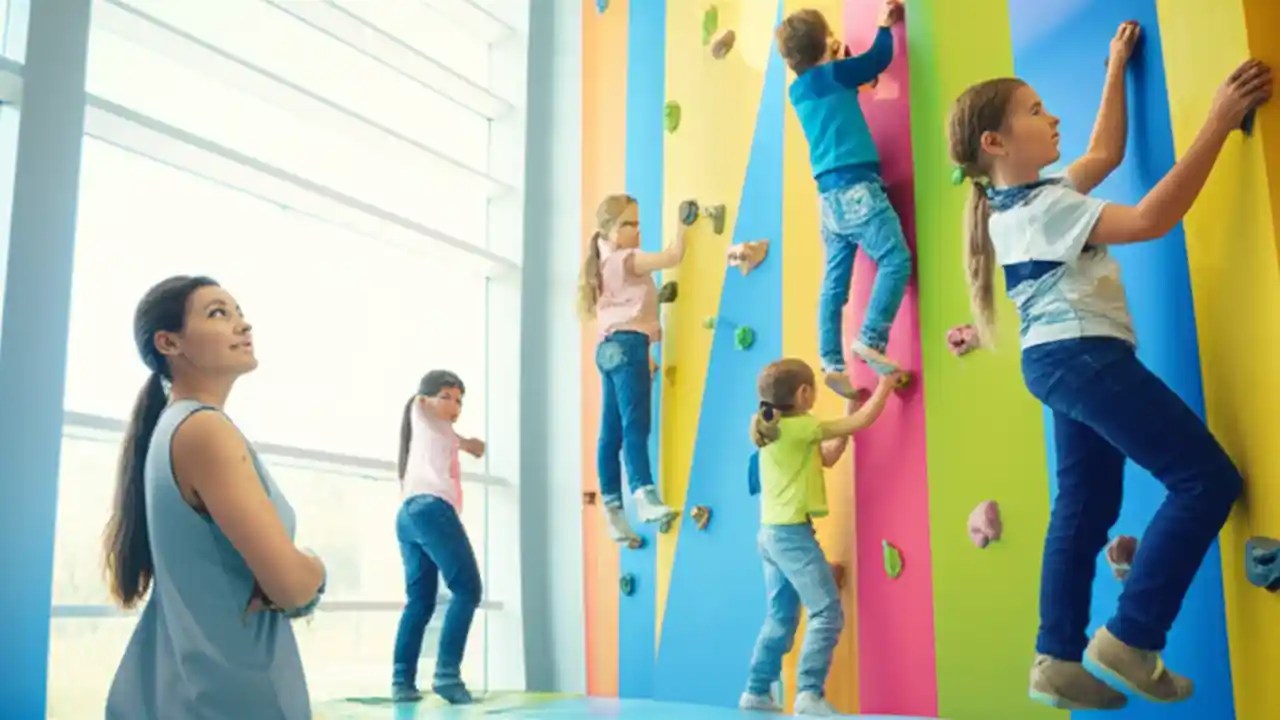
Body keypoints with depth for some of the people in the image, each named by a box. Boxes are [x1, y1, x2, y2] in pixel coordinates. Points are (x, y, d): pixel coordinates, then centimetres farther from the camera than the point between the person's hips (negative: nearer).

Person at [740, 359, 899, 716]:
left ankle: (756, 692, 19)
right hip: (792, 533, -9)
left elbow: (826, 459, 19)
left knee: (781, 619, 15)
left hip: (772, 533, 9)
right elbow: (861, 423, -10)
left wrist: (849, 414, 16)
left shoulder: (772, 429, 13)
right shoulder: (800, 427, -13)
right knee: (827, 613, -9)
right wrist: (885, 386, 4)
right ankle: (809, 693, -14)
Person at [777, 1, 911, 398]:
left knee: (835, 281, 5)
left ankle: (832, 362, 1)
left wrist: (836, 59, 35)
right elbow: (879, 58, 6)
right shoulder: (832, 74, -3)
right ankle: (870, 340, -20)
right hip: (856, 187, -8)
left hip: (830, 194, 8)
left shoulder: (799, 89, 16)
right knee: (896, 259, -11)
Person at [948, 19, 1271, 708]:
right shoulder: (1036, 209, -17)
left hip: (1066, 358, 11)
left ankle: (1059, 662, 11)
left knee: (1085, 507, 10)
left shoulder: (1031, 196, 14)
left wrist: (1116, 69, 30)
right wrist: (1218, 124, -23)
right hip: (1080, 354, -11)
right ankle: (1127, 641, -9)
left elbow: (1105, 155, 28)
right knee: (1207, 479, -9)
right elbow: (1150, 219, -25)